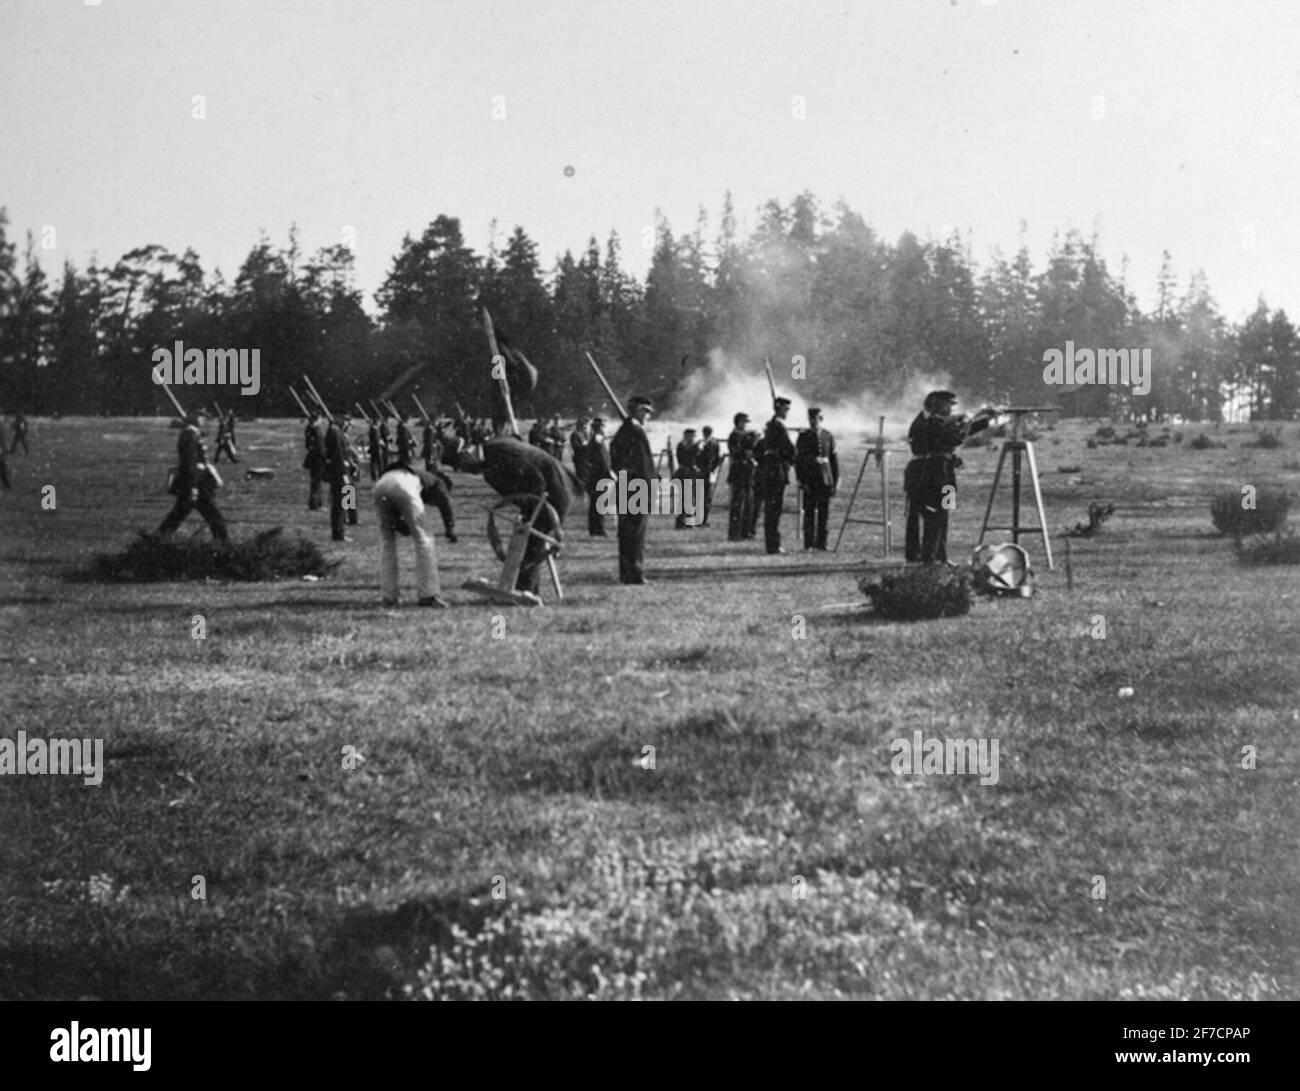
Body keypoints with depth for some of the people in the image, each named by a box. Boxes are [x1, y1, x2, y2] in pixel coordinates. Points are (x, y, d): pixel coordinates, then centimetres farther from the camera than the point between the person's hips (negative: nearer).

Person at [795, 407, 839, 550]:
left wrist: (836, 480, 6)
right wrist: (800, 480, -9)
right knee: (809, 512, -2)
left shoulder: (828, 436, 8)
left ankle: (821, 542, 8)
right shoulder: (803, 437, 2)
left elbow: (834, 459, 11)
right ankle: (808, 543, 1)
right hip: (809, 480, -2)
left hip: (825, 480, 2)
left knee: (824, 512, 3)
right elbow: (798, 459, 0)